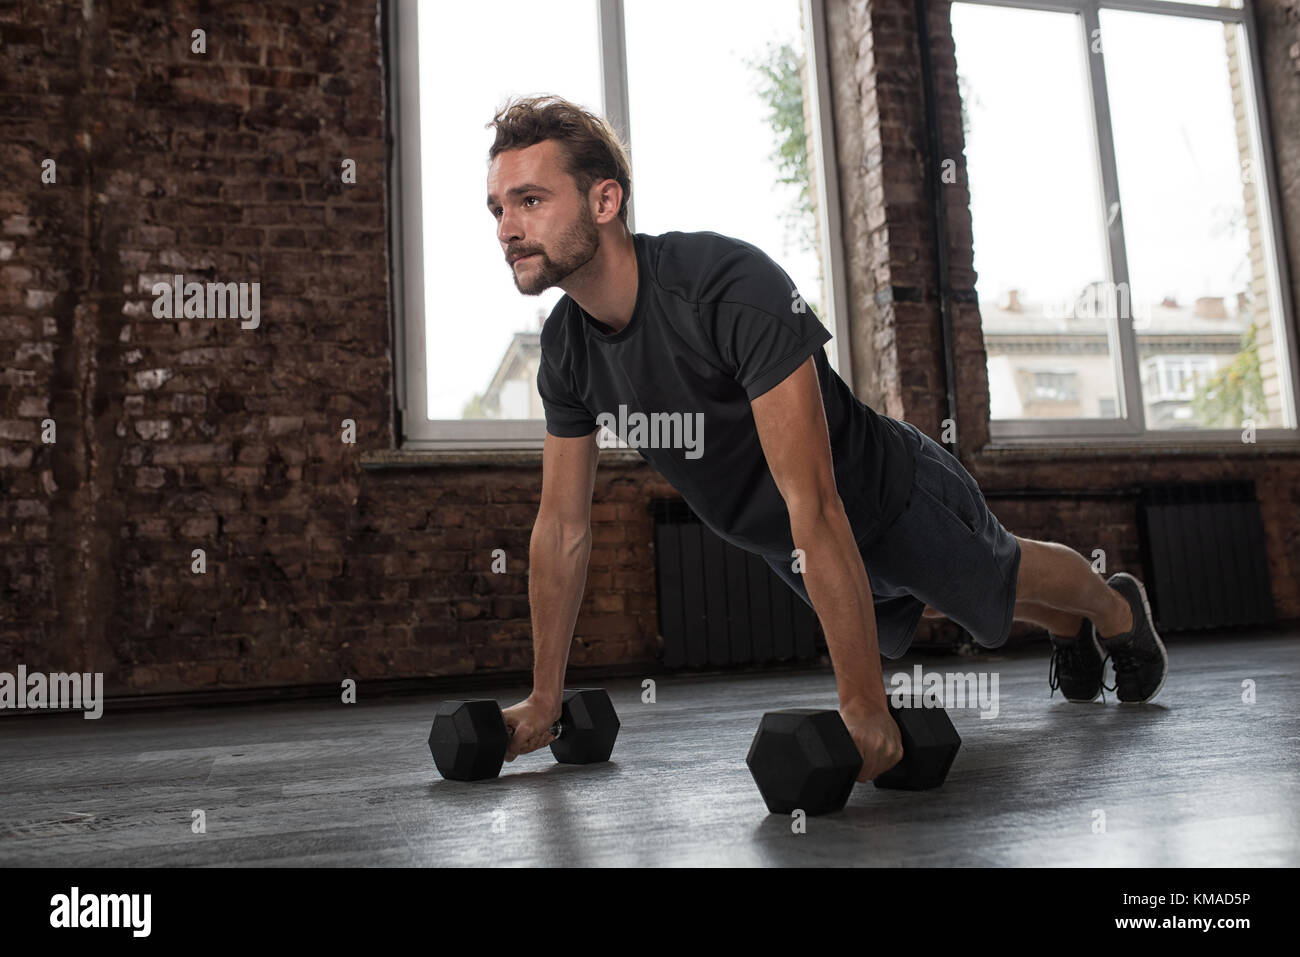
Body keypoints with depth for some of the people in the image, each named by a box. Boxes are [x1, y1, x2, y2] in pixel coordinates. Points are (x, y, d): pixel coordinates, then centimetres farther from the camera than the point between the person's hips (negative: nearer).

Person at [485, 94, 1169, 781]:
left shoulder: (731, 286, -39)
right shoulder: (565, 348, -17)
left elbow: (813, 504, -42)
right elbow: (563, 525, -8)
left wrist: (864, 705, -41)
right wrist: (543, 700, -4)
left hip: (894, 499, -6)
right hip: (785, 547, 7)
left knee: (1002, 580, 22)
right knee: (937, 603, 31)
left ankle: (1118, 609, 59)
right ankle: (1066, 627, 63)